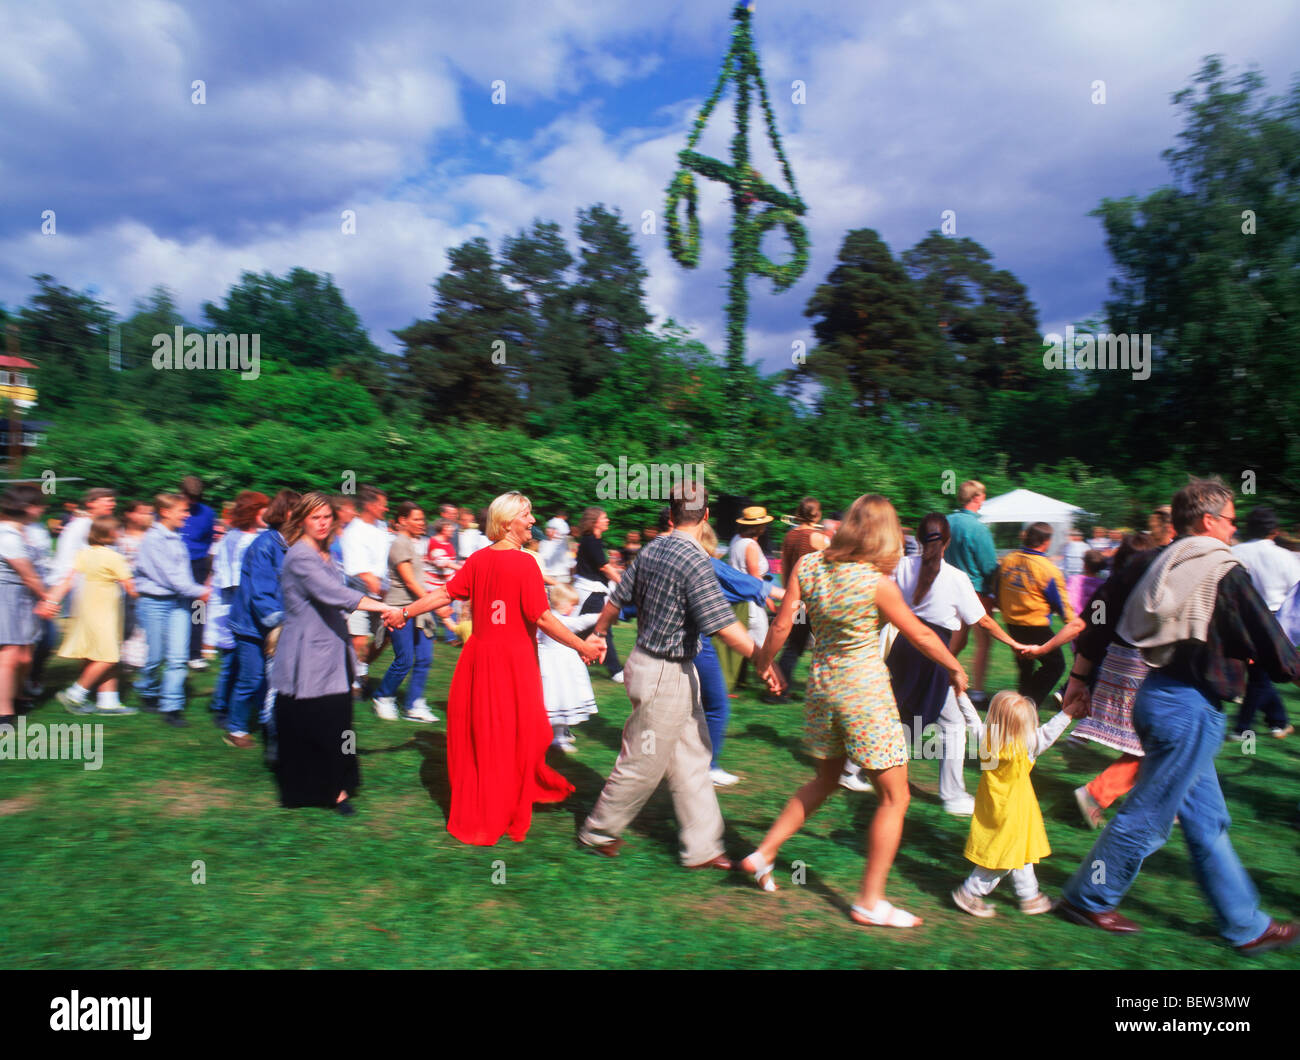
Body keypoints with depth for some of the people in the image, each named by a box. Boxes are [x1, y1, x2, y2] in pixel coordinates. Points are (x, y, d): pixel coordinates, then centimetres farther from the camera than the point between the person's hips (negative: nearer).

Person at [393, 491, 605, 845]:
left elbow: (446, 594, 6)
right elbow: (542, 618, -18)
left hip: (479, 655, 6)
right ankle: (501, 818, 20)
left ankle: (471, 811, 30)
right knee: (511, 738, 8)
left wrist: (405, 612, 19)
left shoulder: (478, 559, 1)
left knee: (476, 734, 16)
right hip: (514, 659, -6)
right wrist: (582, 646, -12)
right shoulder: (524, 564, -15)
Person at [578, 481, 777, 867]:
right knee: (644, 763, 9)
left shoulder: (651, 549, 2)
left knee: (692, 757, 14)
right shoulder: (694, 561, -22)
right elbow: (723, 625, -25)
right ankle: (598, 831, 28)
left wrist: (596, 636, 27)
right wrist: (763, 660, -15)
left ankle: (702, 846, 23)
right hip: (665, 675, -9)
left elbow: (616, 599, 11)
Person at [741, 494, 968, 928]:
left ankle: (764, 853, 25)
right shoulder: (877, 581, -16)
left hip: (821, 684, 6)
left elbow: (781, 626, -1)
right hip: (865, 689, -6)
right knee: (894, 798, 9)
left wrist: (765, 659, 17)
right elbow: (920, 635, -4)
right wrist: (956, 668, 12)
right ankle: (869, 902, 15)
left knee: (826, 779, 26)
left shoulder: (808, 564, -4)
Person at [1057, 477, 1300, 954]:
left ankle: (1245, 924, 31)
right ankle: (1086, 900, 17)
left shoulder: (1160, 565, 8)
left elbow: (1104, 615, 11)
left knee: (1207, 819, 17)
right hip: (1190, 706, -9)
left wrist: (1080, 674, 18)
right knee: (1147, 816, 4)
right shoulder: (1225, 572, -14)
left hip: (1158, 694, 9)